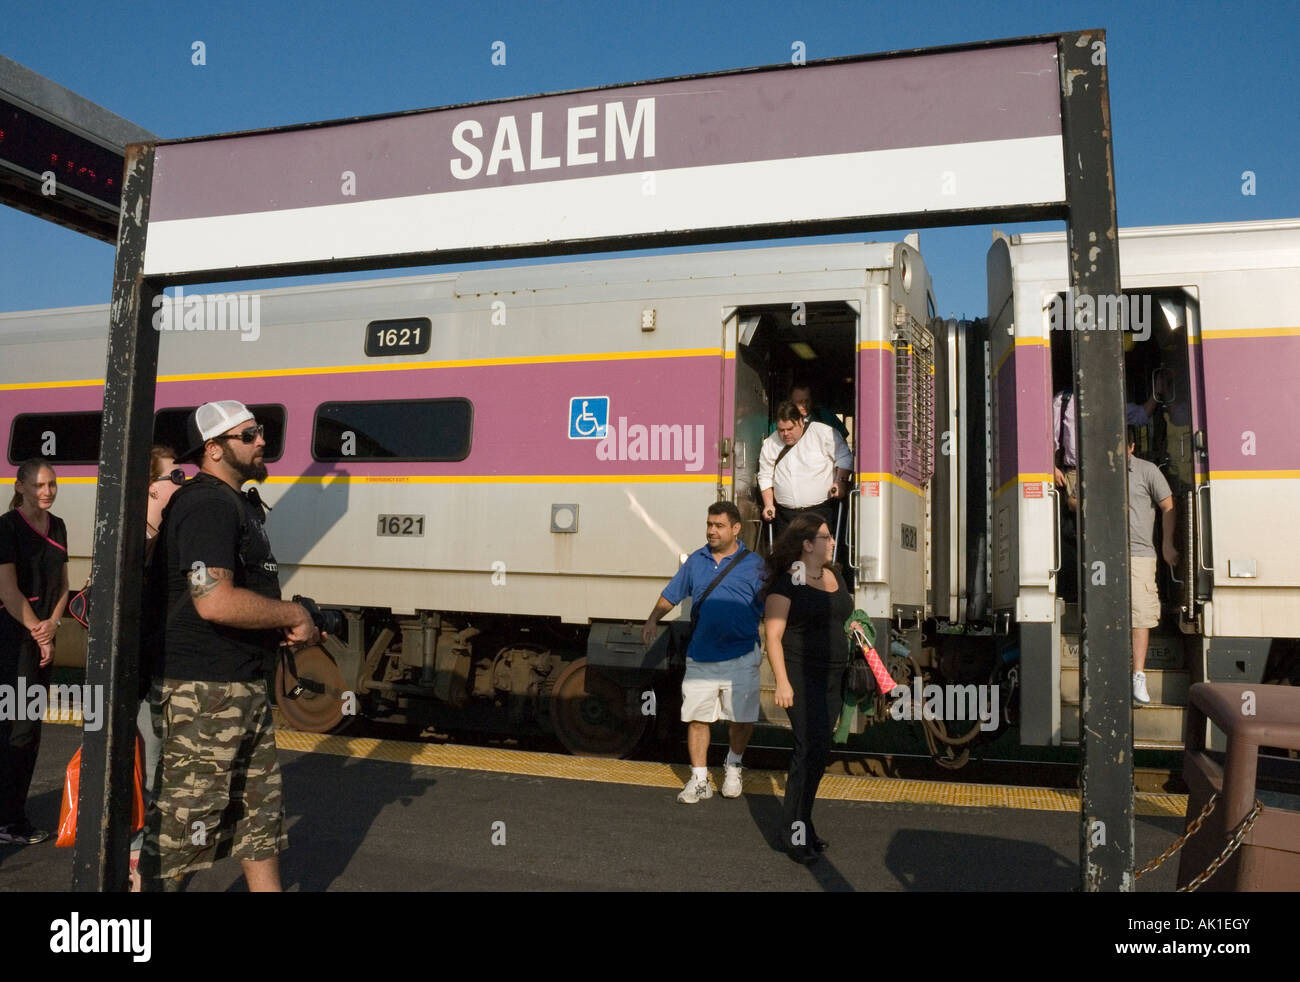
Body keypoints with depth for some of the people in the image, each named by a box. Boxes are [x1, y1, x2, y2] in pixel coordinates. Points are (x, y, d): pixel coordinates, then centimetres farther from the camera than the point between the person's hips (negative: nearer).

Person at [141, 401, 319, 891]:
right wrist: (294, 615, -16)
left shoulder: (238, 503, 17)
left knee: (260, 814, 18)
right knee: (179, 831, 0)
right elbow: (215, 601, -30)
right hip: (204, 691, -11)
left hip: (244, 687, 11)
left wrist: (287, 626, 8)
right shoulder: (208, 504, -16)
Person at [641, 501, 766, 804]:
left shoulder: (753, 564, 0)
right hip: (700, 656, 2)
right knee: (697, 718, 3)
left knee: (743, 718, 4)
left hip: (741, 657, -2)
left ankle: (733, 767, 31)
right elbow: (671, 595, 16)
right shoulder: (696, 561, 10)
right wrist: (653, 620, 2)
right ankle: (699, 781, 16)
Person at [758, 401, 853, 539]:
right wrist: (769, 505, 4)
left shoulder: (823, 432, -2)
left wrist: (841, 481, -11)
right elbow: (765, 477, 14)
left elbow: (844, 457, 2)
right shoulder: (770, 444, 8)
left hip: (820, 512, -3)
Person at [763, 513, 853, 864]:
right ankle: (795, 832, -5)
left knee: (814, 752, 11)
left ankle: (800, 825, 22)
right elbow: (773, 635, -13)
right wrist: (782, 681, -19)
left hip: (832, 677, 7)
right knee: (812, 749, -15)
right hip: (801, 675, -7)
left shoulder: (835, 575, 11)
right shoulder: (786, 582, -10)